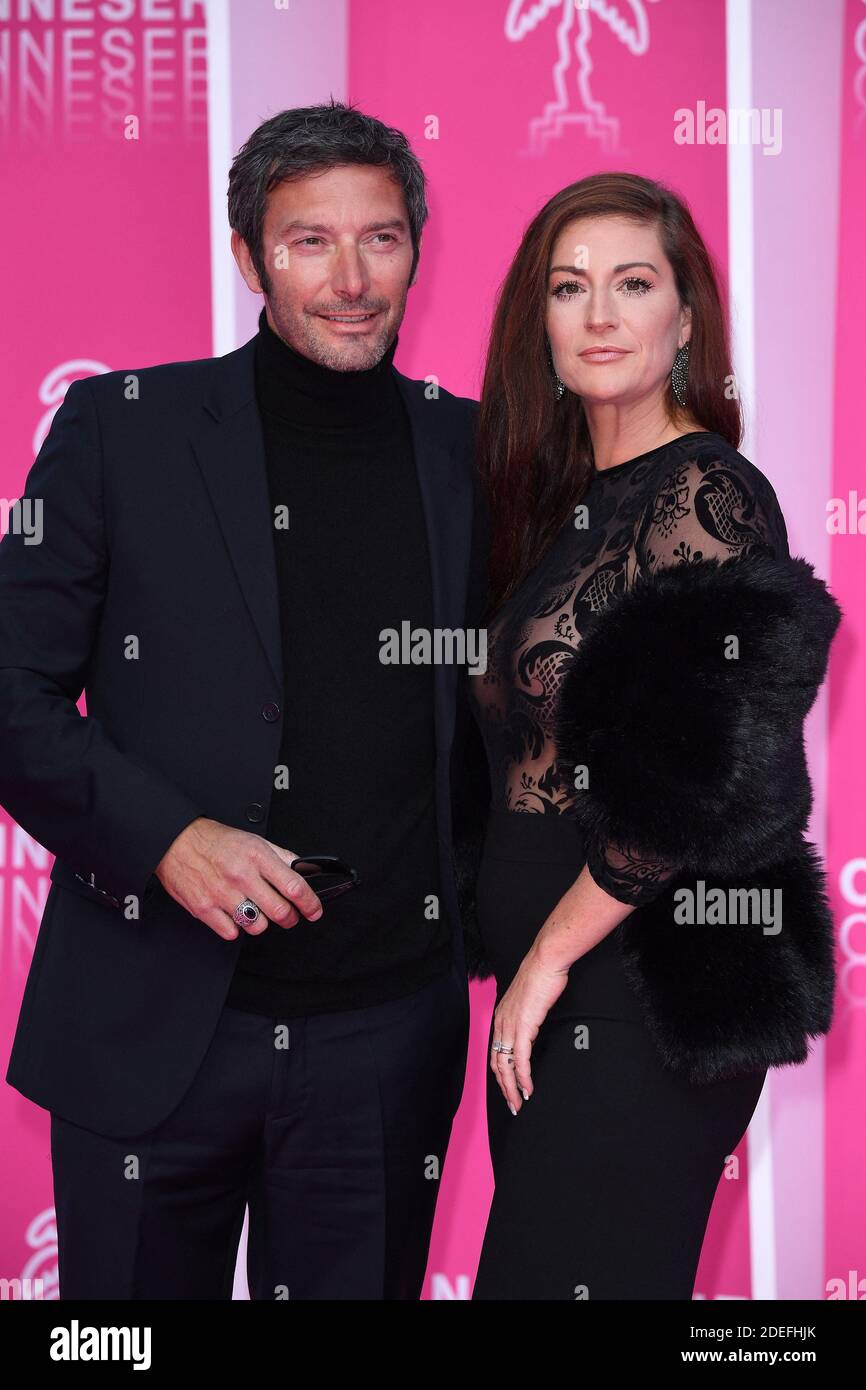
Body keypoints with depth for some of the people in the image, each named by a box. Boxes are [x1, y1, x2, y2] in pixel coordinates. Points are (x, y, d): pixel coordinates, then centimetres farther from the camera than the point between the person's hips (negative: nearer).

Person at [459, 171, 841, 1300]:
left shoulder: (707, 498, -14)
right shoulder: (562, 498, 12)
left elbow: (704, 785, -21)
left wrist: (550, 955, -14)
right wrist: (525, 960, 10)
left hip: (644, 995, -8)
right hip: (551, 990, 8)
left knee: (580, 1272, -1)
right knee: (529, 1249, 15)